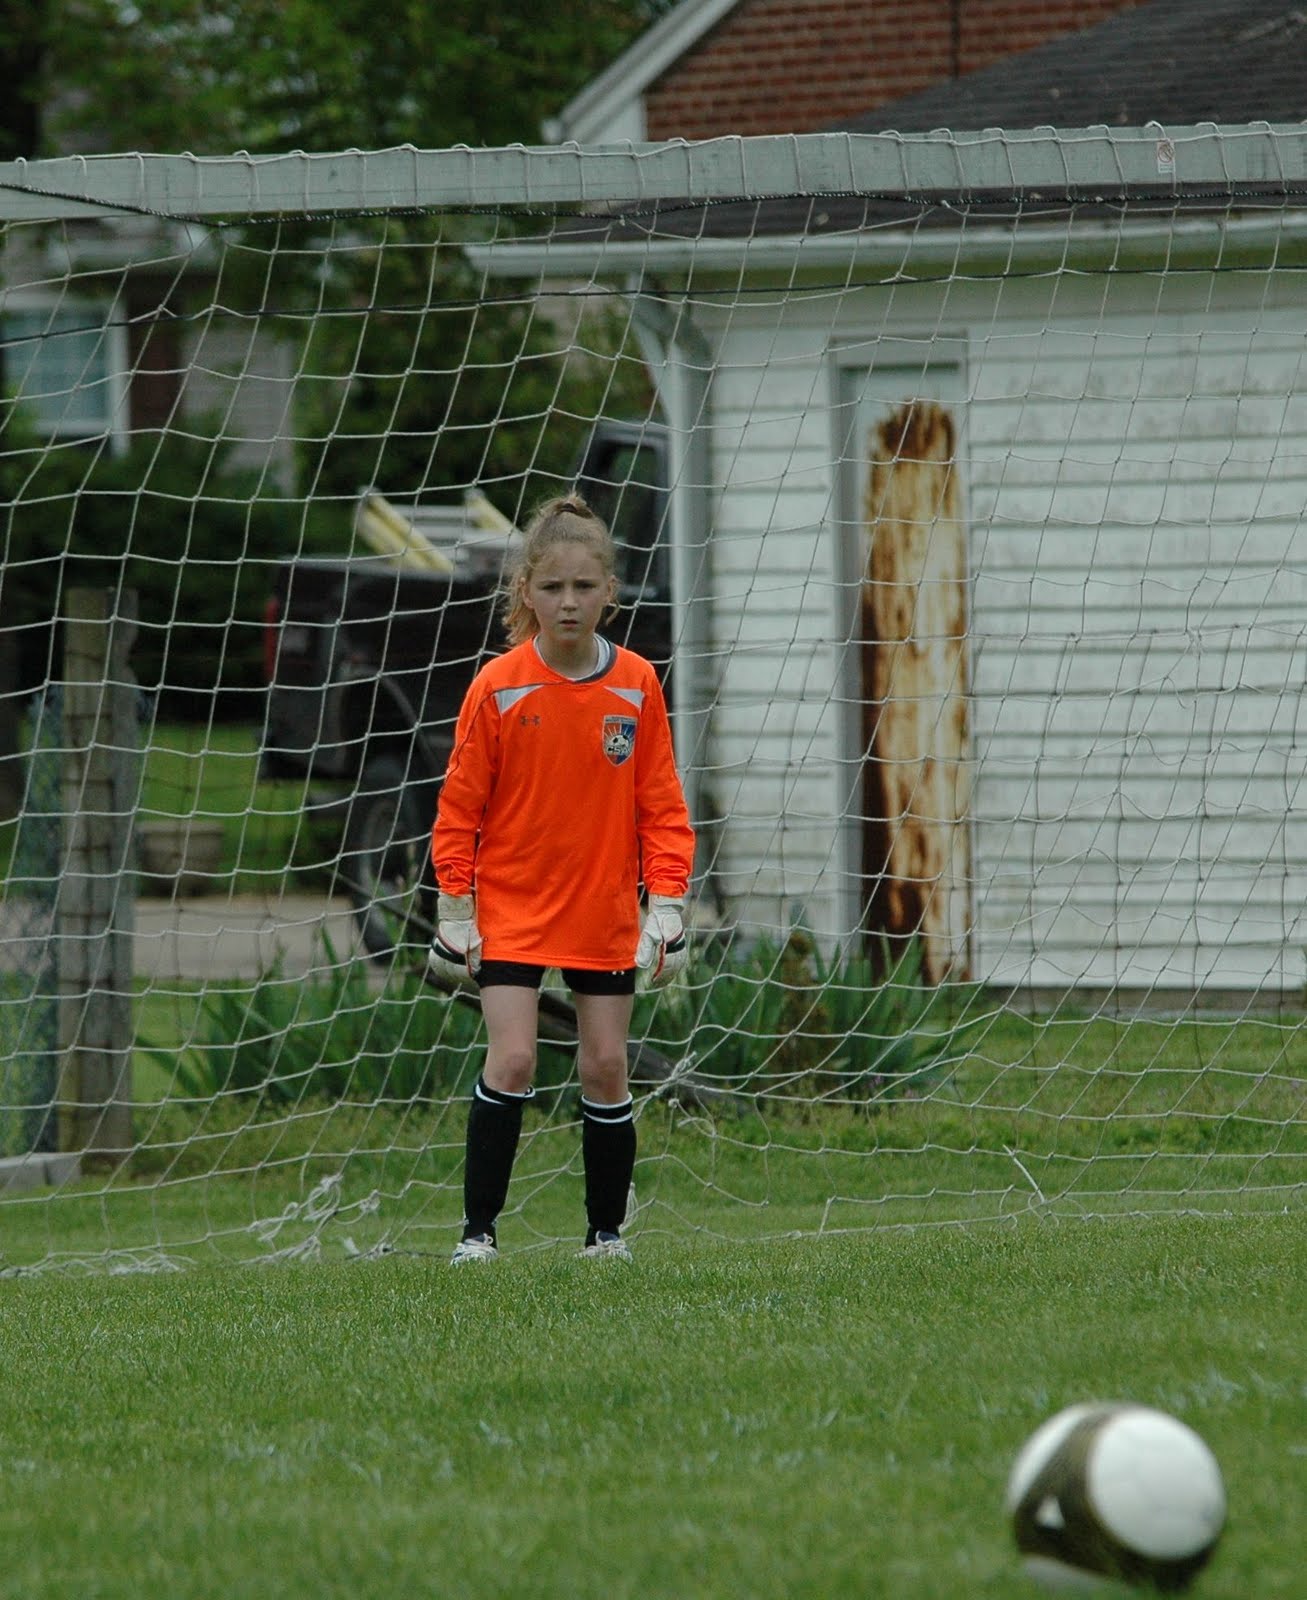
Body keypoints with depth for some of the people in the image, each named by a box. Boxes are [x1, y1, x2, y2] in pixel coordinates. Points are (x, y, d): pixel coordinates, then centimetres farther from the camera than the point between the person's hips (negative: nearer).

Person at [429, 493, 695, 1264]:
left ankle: (608, 1231, 19)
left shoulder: (637, 685, -3)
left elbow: (661, 804, 2)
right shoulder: (499, 687, -9)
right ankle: (479, 1230, -4)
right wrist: (455, 913, -5)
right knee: (512, 1060, -12)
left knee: (606, 1067, 5)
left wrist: (667, 909, -4)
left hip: (606, 913, 2)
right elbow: (459, 807, -3)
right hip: (512, 910, -2)